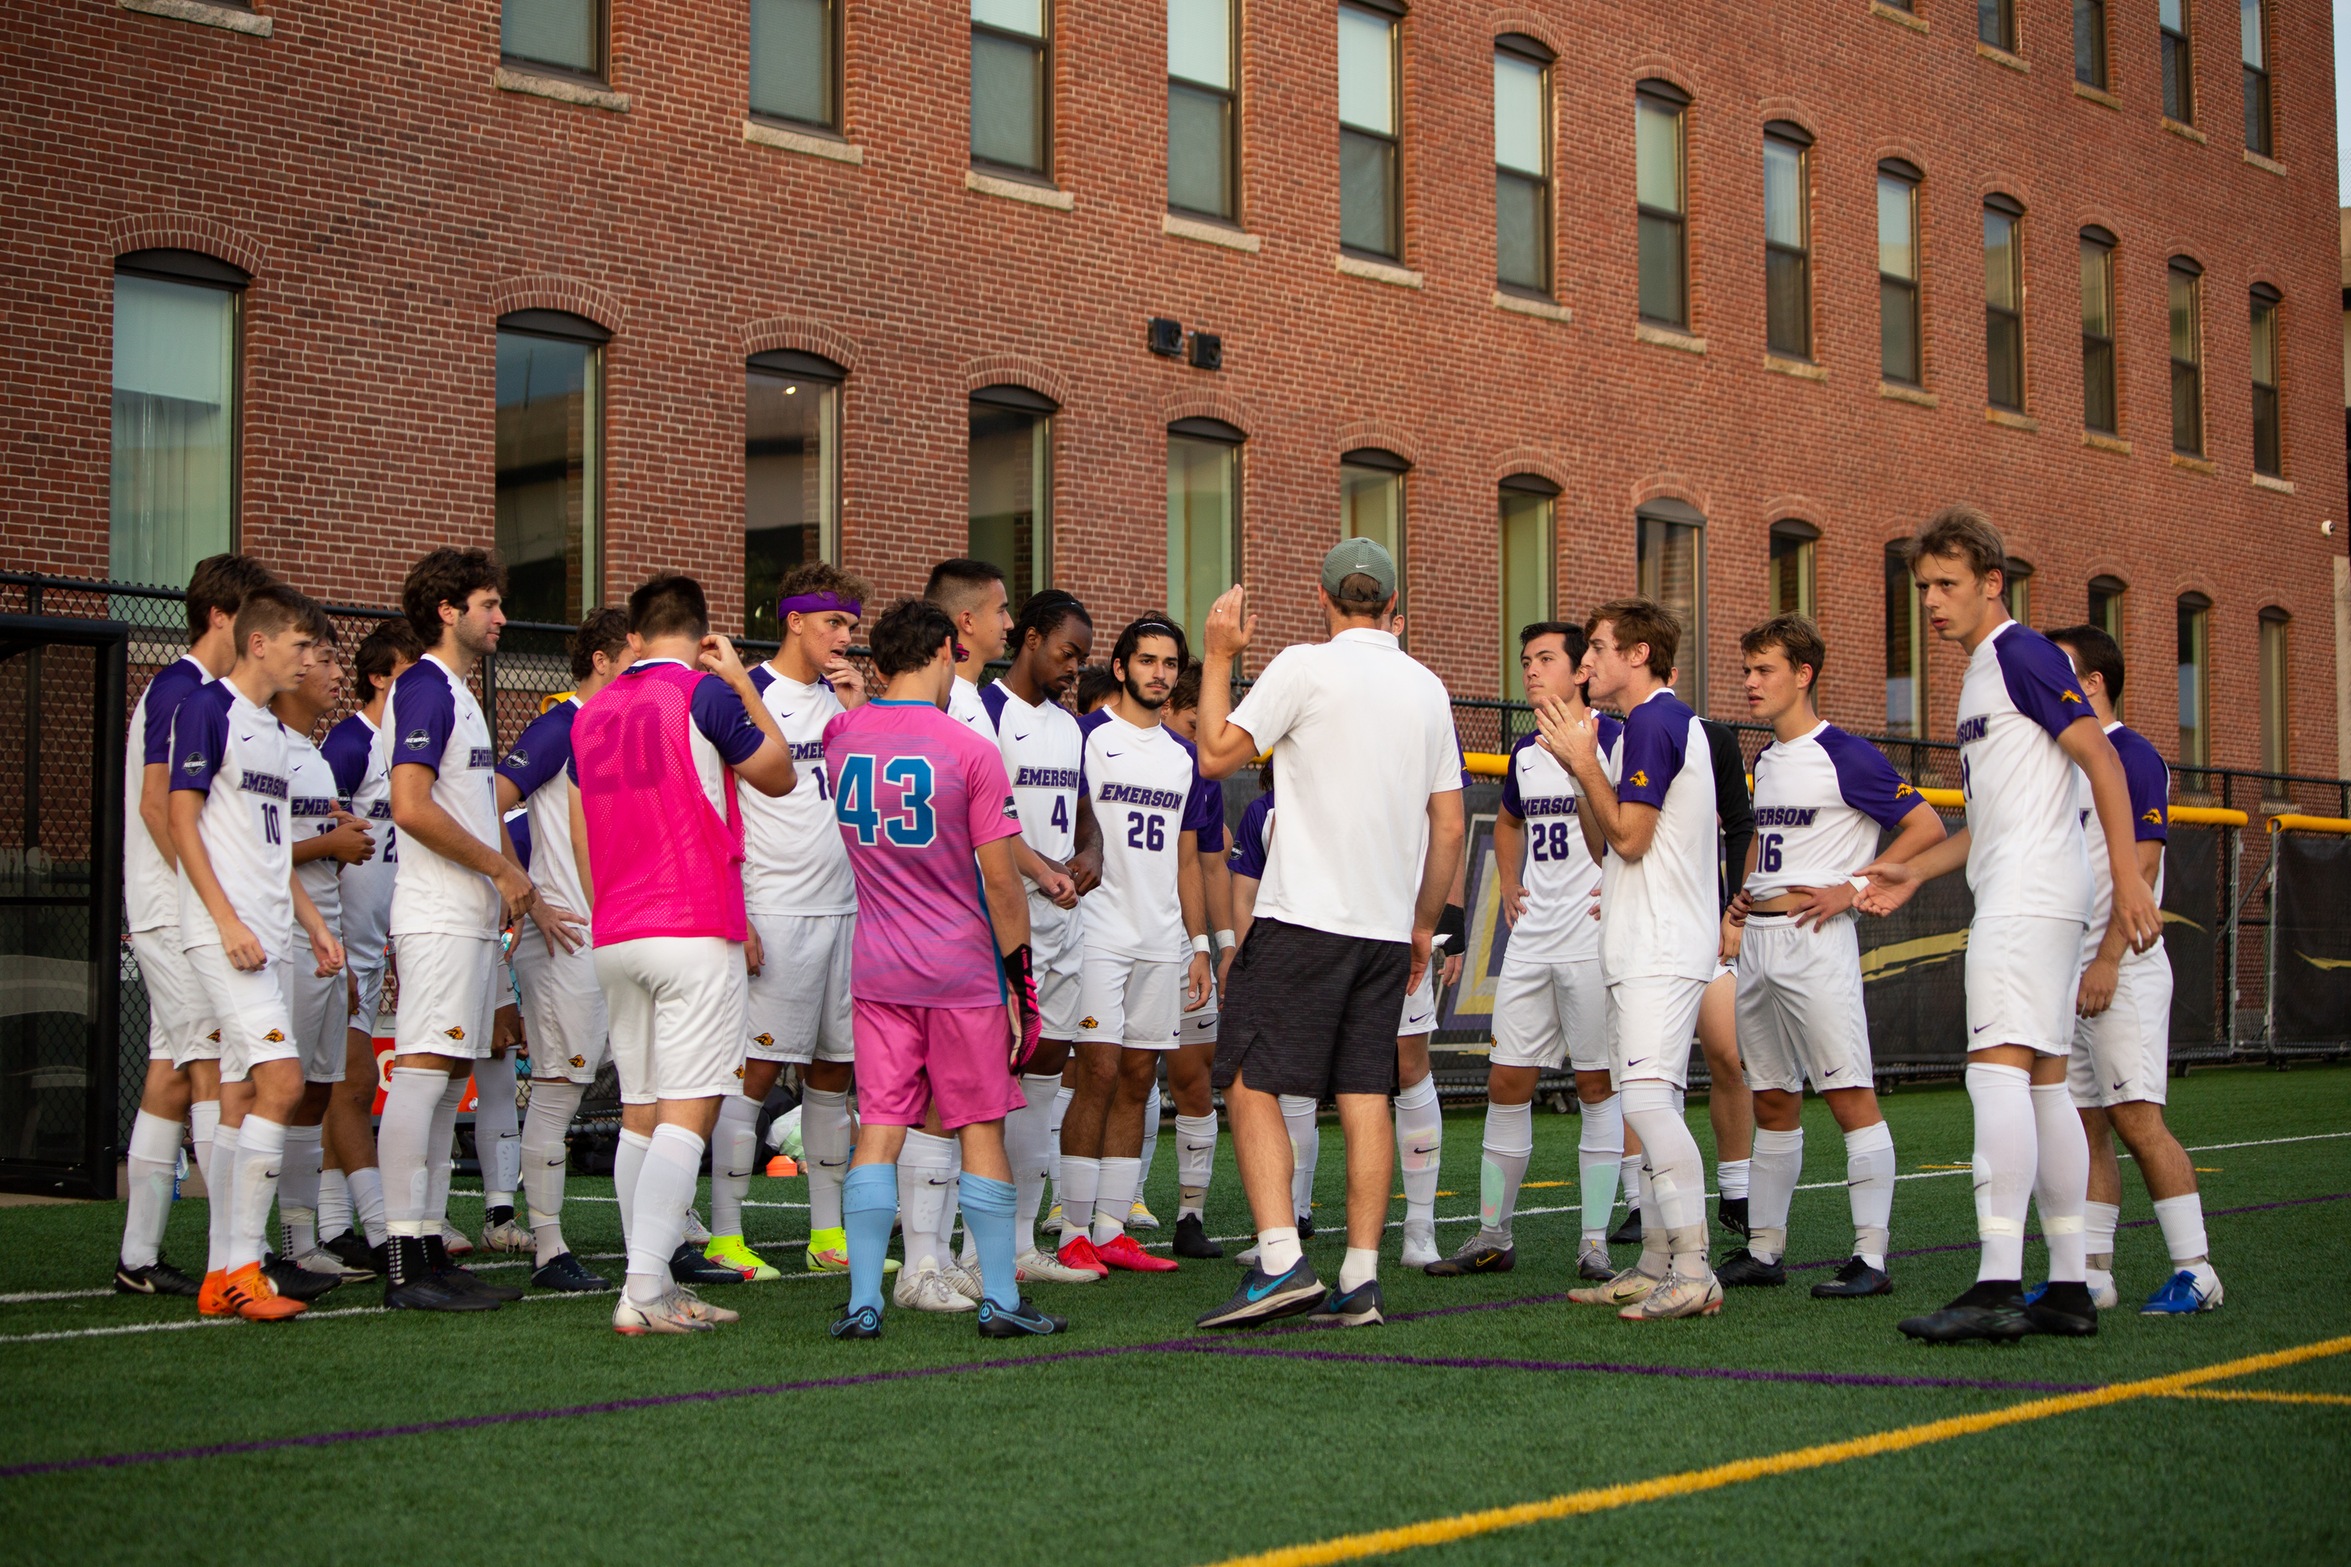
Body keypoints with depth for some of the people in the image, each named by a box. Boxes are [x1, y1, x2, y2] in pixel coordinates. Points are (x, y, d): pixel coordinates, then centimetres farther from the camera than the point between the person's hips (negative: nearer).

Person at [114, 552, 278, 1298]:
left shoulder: (205, 692, 18)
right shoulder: (180, 688, -11)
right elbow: (157, 802, -17)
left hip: (186, 914, 10)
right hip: (176, 913, -10)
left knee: (172, 1073, 9)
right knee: (215, 1066, -12)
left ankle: (138, 1258, 12)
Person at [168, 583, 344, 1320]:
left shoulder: (273, 728, 19)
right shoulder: (207, 709, -6)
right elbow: (182, 820, -11)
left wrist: (312, 921, 19)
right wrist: (229, 920, -17)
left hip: (269, 937, 9)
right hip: (226, 933, -9)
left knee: (243, 1096, 7)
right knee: (280, 1080, -17)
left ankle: (223, 1274, 9)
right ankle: (240, 1266, -14)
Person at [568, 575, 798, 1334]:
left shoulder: (593, 711, 12)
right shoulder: (704, 695, -7)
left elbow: (580, 836, 17)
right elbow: (779, 776, 5)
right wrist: (743, 682, 11)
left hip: (615, 938, 7)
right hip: (696, 931, -7)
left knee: (639, 1113, 12)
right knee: (688, 1112, -8)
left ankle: (652, 1283, 14)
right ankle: (645, 1289, -16)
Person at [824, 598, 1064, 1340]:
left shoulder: (841, 737, 1)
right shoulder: (970, 751, -11)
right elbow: (1000, 878, -9)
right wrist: (1018, 972, -2)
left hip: (876, 971, 3)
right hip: (962, 970, -3)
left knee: (878, 1130, 5)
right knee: (981, 1130, 6)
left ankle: (862, 1300, 1)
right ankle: (1000, 1299, 10)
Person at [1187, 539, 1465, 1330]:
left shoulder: (1305, 667, -5)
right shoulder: (1427, 688, 12)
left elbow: (1217, 754, -5)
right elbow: (1449, 826, 13)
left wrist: (1219, 656, 6)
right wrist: (1423, 924, 22)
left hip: (1303, 916, -5)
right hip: (1387, 925, 6)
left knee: (1253, 1085, -2)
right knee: (1366, 1096, 7)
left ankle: (1280, 1259, -13)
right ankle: (1360, 1278, 4)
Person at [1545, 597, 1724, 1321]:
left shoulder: (1652, 722, -11)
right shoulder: (1663, 721, 21)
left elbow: (1629, 837, -17)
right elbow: (1604, 846, 20)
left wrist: (1583, 761, -9)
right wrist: (1582, 761, 11)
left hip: (1659, 953, -11)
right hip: (1644, 951, 11)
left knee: (1648, 1100, -18)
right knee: (1648, 1106, 11)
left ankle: (1694, 1273, -20)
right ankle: (1655, 1267, 15)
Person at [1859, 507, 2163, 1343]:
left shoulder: (2021, 653, -8)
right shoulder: (1983, 671, 22)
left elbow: (2100, 757, -15)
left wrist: (2128, 876, -22)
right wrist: (1914, 873, 23)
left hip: (2027, 897, -10)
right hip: (2015, 899, 10)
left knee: (1998, 1068, -16)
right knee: (2042, 1081, 8)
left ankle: (1998, 1288, -21)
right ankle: (2069, 1289, 10)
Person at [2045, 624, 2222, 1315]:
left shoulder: (2131, 757, -8)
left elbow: (2139, 869, -15)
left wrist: (2106, 962, -20)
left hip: (2119, 969, -9)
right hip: (2066, 972, 9)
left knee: (2135, 1117, -11)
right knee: (2084, 1124, 7)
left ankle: (2194, 1270, -6)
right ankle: (2091, 1273, 9)